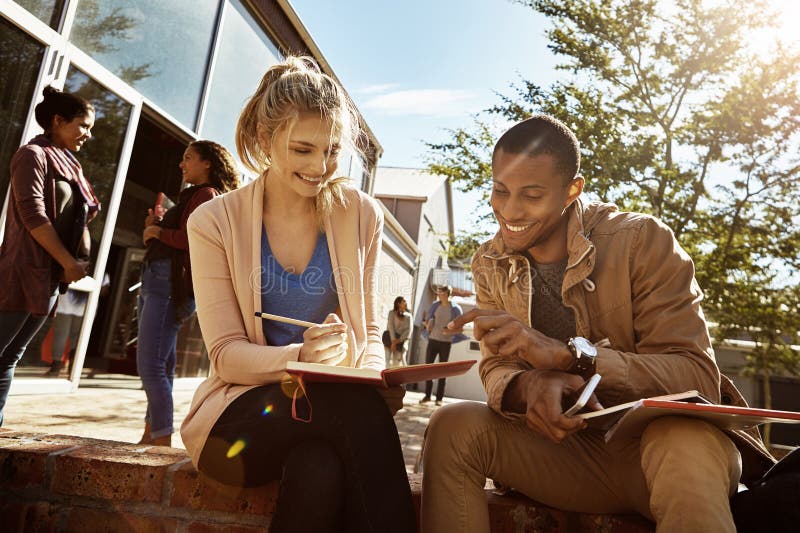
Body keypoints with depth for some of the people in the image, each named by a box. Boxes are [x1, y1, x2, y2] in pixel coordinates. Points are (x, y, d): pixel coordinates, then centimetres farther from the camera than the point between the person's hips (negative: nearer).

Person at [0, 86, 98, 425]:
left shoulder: (70, 165, 18)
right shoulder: (33, 155, -5)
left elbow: (82, 217, 16)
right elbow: (32, 214, -15)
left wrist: (82, 259, 1)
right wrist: (68, 261, -14)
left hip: (53, 276, 7)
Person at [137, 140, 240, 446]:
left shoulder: (207, 195, -5)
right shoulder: (192, 195, 25)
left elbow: (193, 238, -21)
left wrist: (159, 231, -7)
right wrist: (154, 227, 11)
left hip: (171, 284, -11)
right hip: (155, 280, 11)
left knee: (151, 366, -13)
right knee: (158, 365, 14)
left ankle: (162, 442, -7)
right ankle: (149, 438, 23)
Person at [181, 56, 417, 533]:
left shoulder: (362, 215, 1)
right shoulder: (216, 223, -4)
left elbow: (369, 331, 5)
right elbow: (226, 353, -7)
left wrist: (377, 378, -17)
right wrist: (300, 358, -27)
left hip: (338, 404, 1)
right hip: (243, 413, -1)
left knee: (321, 471, -34)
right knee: (359, 407, -32)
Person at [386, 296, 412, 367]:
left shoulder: (408, 316, 10)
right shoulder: (392, 313, 4)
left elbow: (408, 331, -1)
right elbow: (391, 327, -7)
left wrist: (398, 340, -13)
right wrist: (393, 341, -18)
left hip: (401, 342, 2)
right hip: (390, 341, -2)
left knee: (400, 360, -8)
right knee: (390, 362, -8)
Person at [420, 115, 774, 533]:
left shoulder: (643, 241, -14)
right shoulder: (490, 264, 1)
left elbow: (699, 379, -19)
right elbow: (497, 369, -2)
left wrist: (564, 353, -34)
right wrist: (531, 385, -28)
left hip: (662, 439, -3)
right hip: (571, 444, 4)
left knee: (680, 442, -39)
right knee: (454, 427, -21)